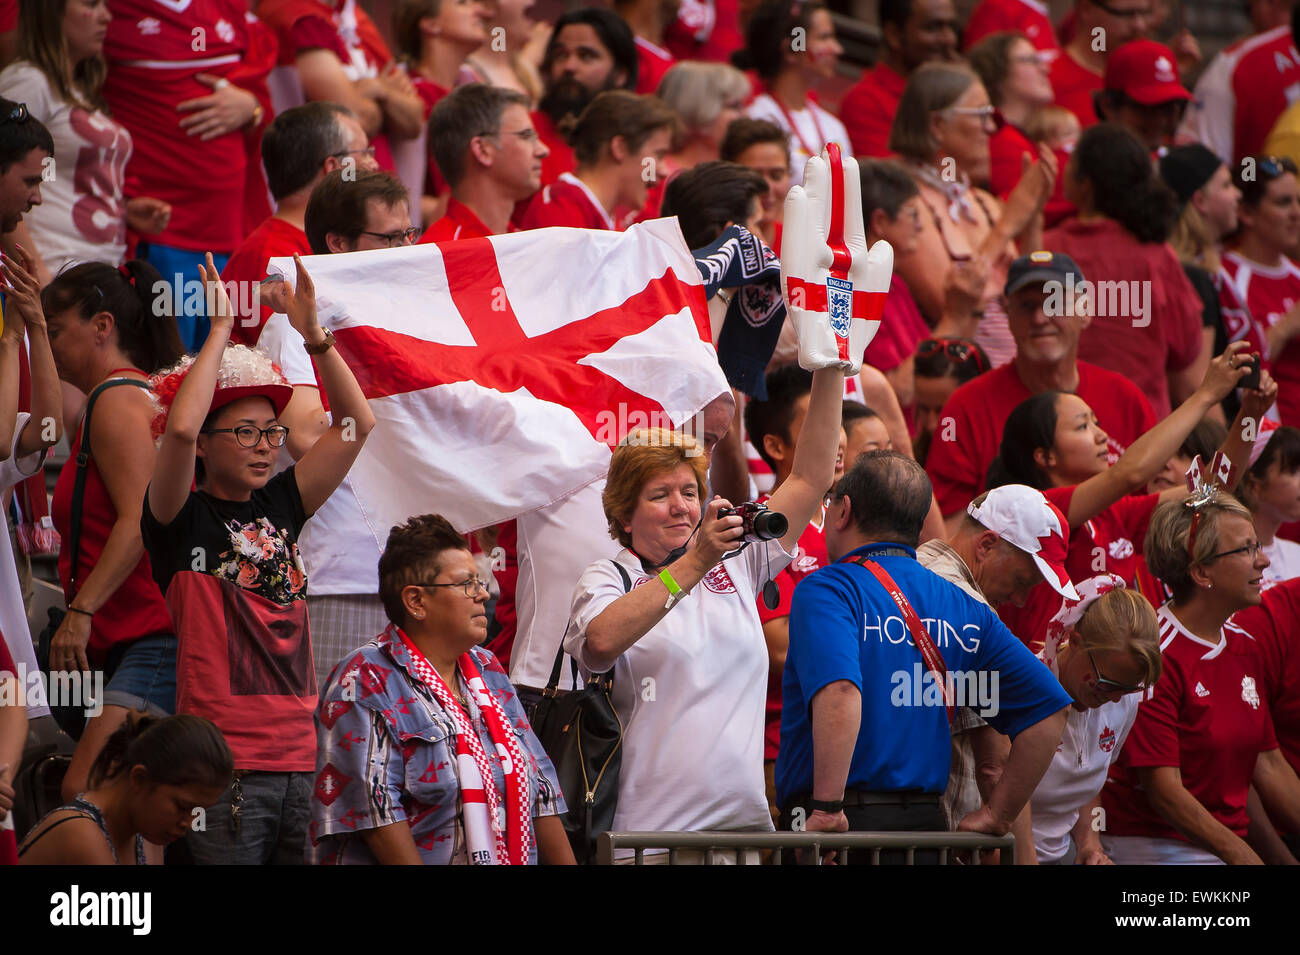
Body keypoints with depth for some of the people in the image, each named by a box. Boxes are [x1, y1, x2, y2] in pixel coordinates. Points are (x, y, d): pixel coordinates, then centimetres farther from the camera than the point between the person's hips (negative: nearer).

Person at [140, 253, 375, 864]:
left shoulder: (279, 508, 14)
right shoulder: (183, 518, -1)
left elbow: (356, 424, 14)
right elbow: (180, 427, -19)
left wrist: (313, 334, 5)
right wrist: (220, 331, -10)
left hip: (299, 760, 6)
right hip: (222, 767, -6)